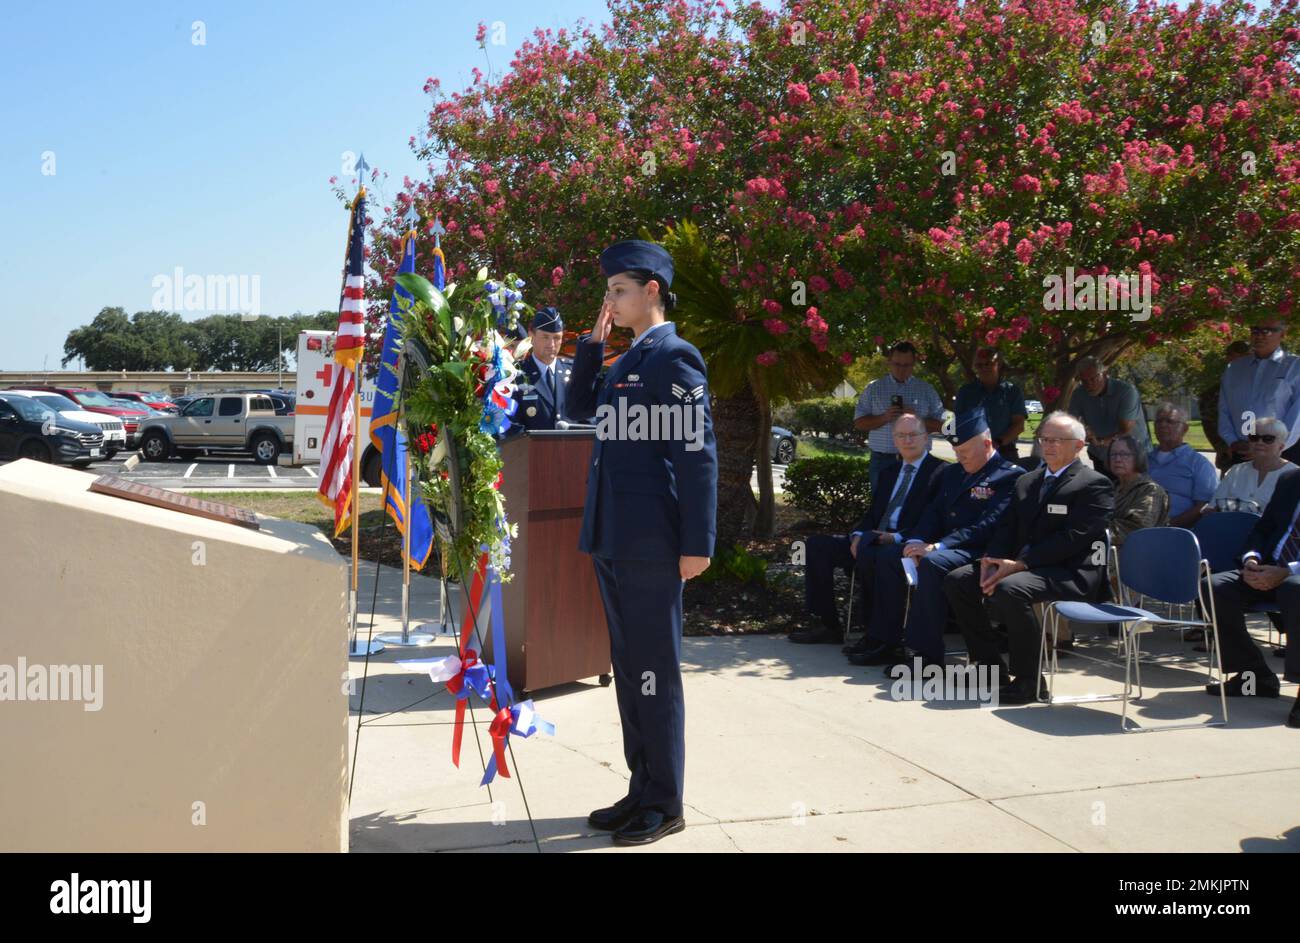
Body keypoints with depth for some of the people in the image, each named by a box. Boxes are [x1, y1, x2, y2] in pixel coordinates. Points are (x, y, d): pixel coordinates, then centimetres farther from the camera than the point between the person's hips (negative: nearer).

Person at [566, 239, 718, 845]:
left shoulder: (674, 357, -9)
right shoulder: (625, 362, 16)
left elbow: (699, 453, -14)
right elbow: (579, 405, 24)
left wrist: (697, 544, -17)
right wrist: (594, 340, 13)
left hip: (650, 544, -9)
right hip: (611, 541, 9)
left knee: (655, 673, 0)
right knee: (629, 670, 14)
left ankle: (664, 805, 12)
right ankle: (641, 791, 25)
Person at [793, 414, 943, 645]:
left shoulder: (940, 471, -1)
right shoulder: (890, 472, 23)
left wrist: (898, 537, -20)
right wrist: (858, 535, -1)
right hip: (872, 541, 8)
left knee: (868, 555, -37)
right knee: (817, 544, -5)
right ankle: (827, 625, -3)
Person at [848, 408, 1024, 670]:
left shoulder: (1010, 476, -7)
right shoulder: (952, 472, 19)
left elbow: (987, 525, -18)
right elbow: (933, 513, 15)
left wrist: (936, 546, -24)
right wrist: (916, 542, -8)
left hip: (976, 551, -8)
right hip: (942, 545, 9)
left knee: (932, 563, -34)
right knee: (889, 555, -6)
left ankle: (927, 653, -28)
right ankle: (887, 642, -3)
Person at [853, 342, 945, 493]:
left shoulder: (926, 390, 9)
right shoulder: (874, 388, 7)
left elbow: (939, 425, 6)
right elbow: (859, 423, 3)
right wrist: (884, 418, -14)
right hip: (882, 460, 0)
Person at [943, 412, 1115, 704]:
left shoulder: (1095, 485, -5)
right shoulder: (1026, 482, 21)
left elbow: (1072, 538, -16)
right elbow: (1006, 527, 15)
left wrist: (1019, 564, -21)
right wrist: (992, 560, -7)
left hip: (1071, 572, -8)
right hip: (1021, 565, 8)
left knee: (1009, 589, -35)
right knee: (957, 580, -6)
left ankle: (1028, 681, -20)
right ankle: (989, 663, 3)